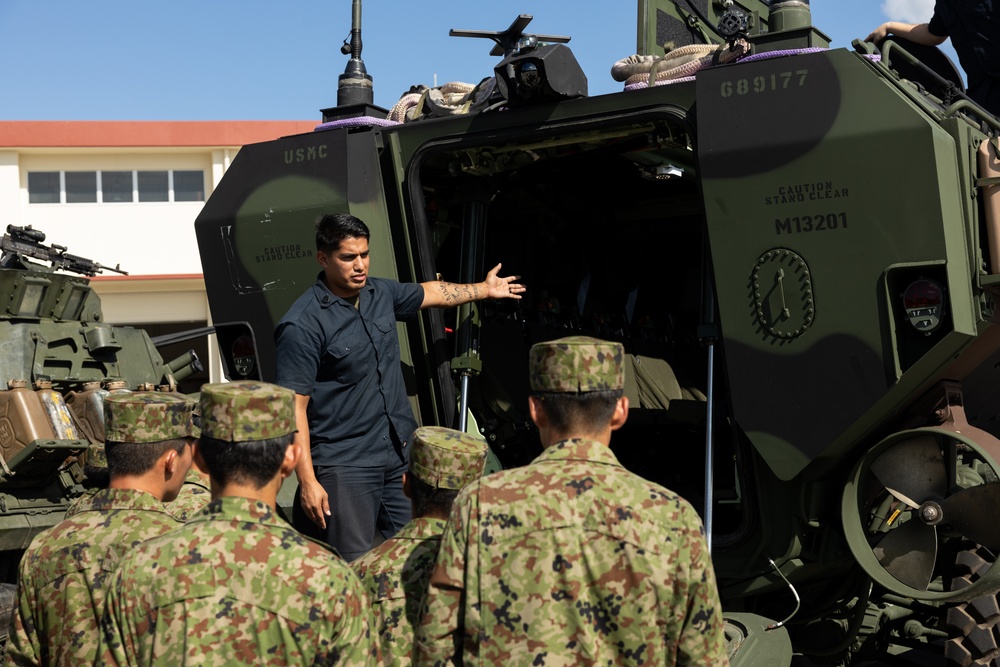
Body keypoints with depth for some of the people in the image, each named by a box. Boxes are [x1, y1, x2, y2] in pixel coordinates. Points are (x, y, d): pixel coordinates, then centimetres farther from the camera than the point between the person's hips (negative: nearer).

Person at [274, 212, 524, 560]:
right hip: (345, 467, -7)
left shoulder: (380, 293, 8)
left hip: (400, 455, 7)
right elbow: (294, 406, -16)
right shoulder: (302, 325, -14)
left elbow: (429, 292, 29)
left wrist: (486, 289, 42)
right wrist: (307, 482, -20)